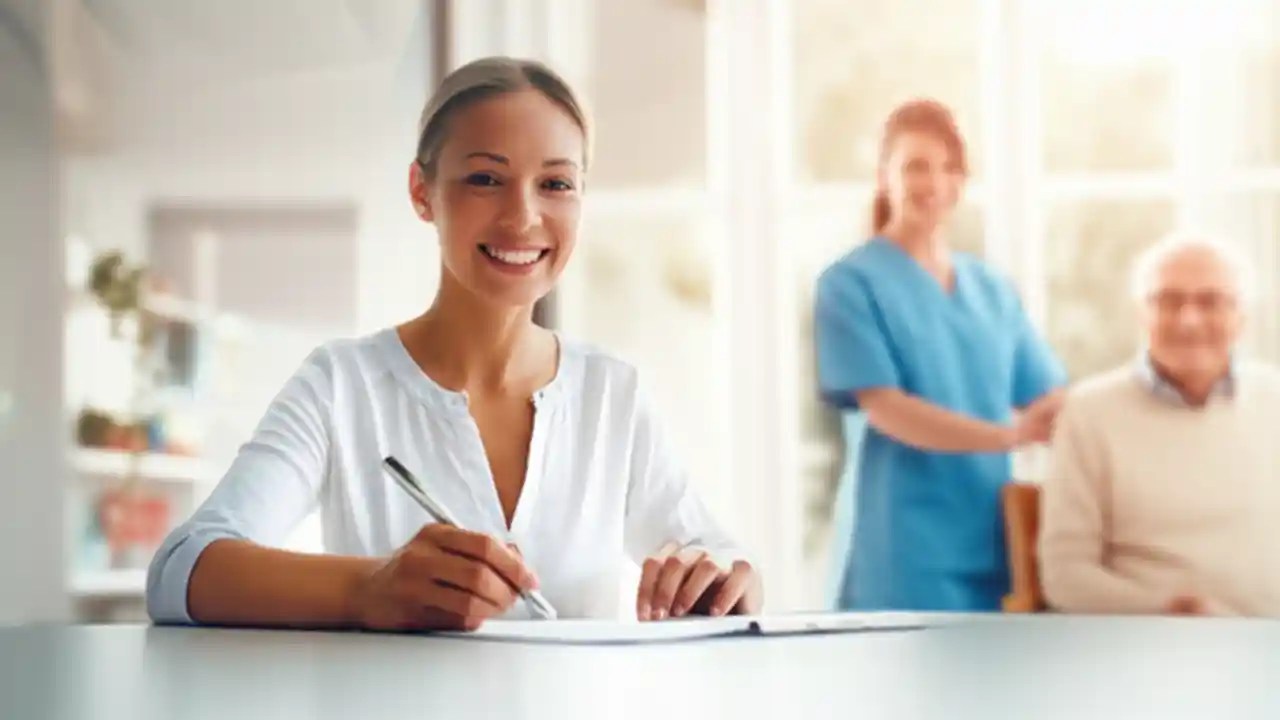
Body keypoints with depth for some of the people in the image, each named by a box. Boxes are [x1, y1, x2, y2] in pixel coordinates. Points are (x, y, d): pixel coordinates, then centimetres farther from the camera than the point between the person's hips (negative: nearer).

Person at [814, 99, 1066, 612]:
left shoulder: (992, 289, 14)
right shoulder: (851, 283, -3)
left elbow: (1050, 400, 11)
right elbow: (885, 408, -13)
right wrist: (1009, 435, -23)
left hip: (993, 544, 5)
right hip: (907, 552, -5)